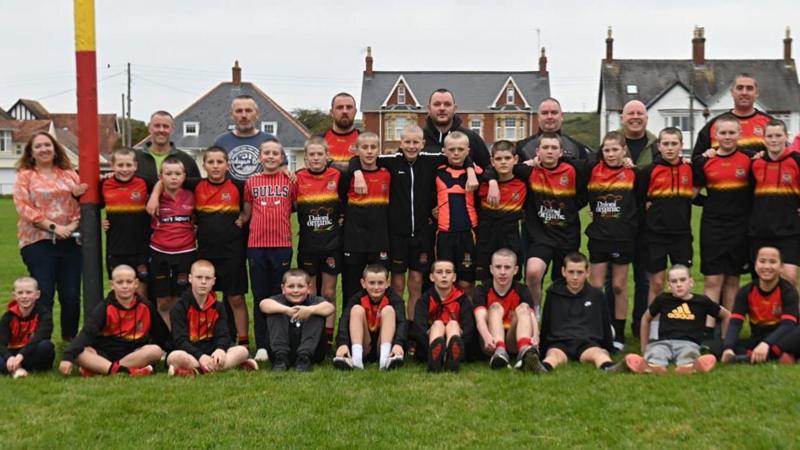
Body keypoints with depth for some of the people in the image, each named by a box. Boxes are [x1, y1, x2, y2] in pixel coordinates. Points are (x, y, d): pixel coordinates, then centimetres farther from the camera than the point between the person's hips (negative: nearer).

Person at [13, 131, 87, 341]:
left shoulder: (69, 174, 13)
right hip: (38, 241, -3)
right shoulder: (25, 176, 4)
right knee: (44, 295, -6)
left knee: (71, 296, 2)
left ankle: (70, 339, 20)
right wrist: (53, 227, -14)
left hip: (69, 242, 3)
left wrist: (74, 224, -10)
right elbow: (24, 208, -6)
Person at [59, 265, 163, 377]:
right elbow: (87, 333, -20)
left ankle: (97, 369, -29)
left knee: (156, 350, -29)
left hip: (132, 355, 1)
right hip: (104, 355, -1)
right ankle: (127, 371, -44)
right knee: (79, 353, -29)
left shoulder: (146, 307, 0)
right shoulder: (104, 308, -7)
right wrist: (68, 357, -35)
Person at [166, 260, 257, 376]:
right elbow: (180, 340, -13)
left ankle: (195, 371, -33)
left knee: (242, 350, -20)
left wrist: (220, 349, -26)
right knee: (174, 357, -38)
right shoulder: (179, 308, -2)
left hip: (212, 352, 4)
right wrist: (200, 356, -31)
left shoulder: (218, 307, 12)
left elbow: (223, 335, 0)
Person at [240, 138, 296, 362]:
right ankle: (261, 346, 9)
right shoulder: (251, 182, 9)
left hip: (282, 245, -1)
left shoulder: (290, 180, 5)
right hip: (256, 245, 1)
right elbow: (246, 213, 14)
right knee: (260, 297, 5)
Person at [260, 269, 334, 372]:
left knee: (318, 312, -18)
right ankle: (280, 357, -19)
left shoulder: (314, 301, 2)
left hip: (311, 351, 0)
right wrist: (286, 310, -38)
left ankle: (304, 358, -22)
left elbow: (330, 308, -20)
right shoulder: (280, 300, 4)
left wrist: (310, 310, -40)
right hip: (283, 348, 1)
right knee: (274, 313, -14)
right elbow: (264, 304, -20)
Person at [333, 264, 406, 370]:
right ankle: (356, 357, -34)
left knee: (388, 309, -19)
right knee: (357, 309, -18)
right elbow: (344, 321, -21)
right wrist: (342, 343, -41)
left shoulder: (394, 299, -7)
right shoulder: (357, 299, -5)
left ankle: (385, 356, -35)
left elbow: (401, 322, -24)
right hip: (364, 350, 1)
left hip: (384, 345, -1)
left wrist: (398, 344, -45)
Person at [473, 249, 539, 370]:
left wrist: (535, 336, -40)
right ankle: (499, 352, -52)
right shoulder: (482, 291, -3)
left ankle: (525, 351, -51)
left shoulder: (522, 291, 1)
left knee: (523, 308, -21)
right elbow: (480, 319, -22)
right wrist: (487, 336, -45)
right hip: (492, 343, -1)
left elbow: (531, 316, -17)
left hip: (514, 342, 1)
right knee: (496, 307, -24)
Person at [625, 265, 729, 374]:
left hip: (689, 343, -1)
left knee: (688, 353, -41)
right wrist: (644, 346, 29)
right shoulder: (663, 299, 14)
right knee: (654, 352, -39)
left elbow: (726, 315, 25)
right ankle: (654, 366, -70)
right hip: (663, 342, 1)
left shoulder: (702, 301, 11)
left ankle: (688, 366, -72)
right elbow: (646, 318, 30)